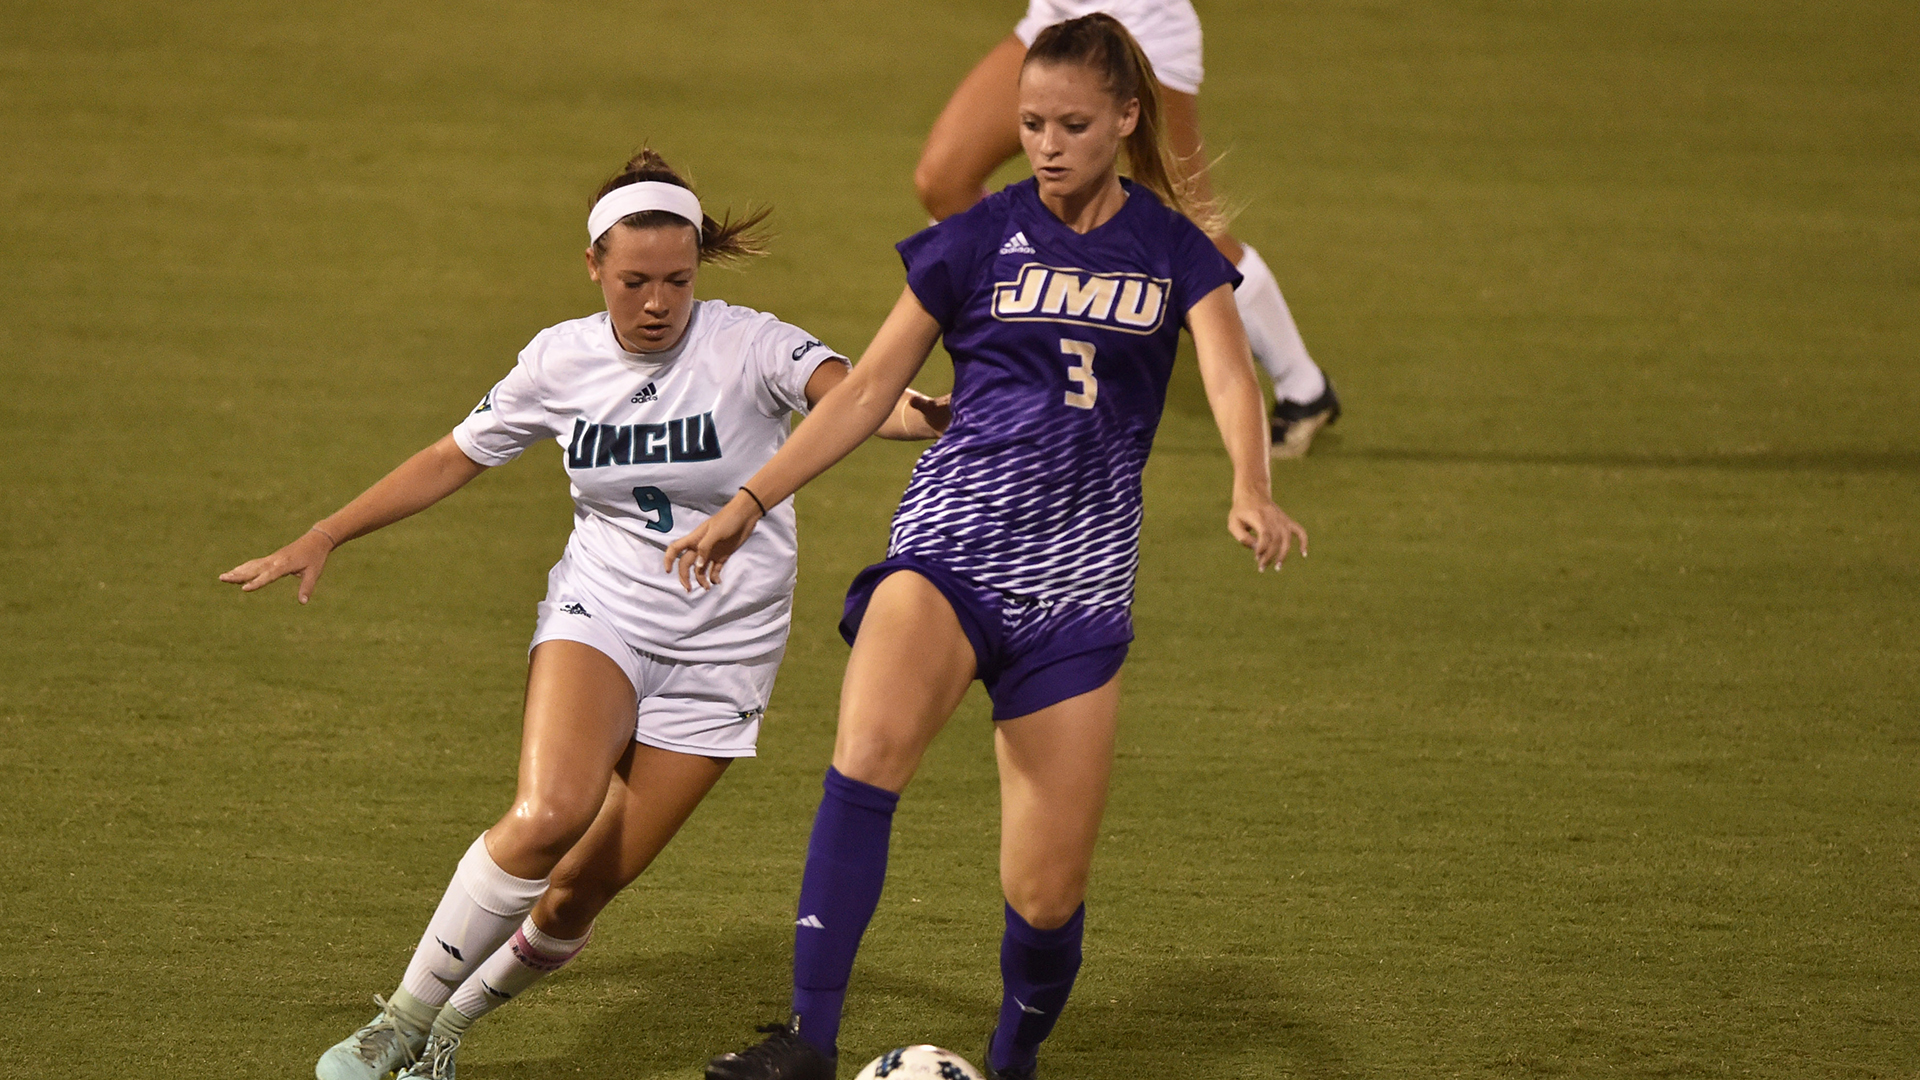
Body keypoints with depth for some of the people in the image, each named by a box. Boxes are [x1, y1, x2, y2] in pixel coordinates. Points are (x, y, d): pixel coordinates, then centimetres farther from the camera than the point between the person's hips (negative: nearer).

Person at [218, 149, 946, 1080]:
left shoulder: (747, 347, -11)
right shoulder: (562, 359, -1)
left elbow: (844, 393, -31)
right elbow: (452, 460, 12)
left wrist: (901, 414, -55)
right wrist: (321, 540, 9)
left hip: (719, 652, -1)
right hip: (598, 615, 1)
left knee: (580, 892, -3)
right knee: (547, 814, -28)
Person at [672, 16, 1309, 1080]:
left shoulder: (1173, 252, 7)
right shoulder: (978, 240, 6)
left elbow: (1229, 375, -9)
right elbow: (868, 389, 11)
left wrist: (1250, 492, -29)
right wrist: (751, 501, 4)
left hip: (1079, 574, 1)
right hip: (950, 539, -1)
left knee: (1047, 891, -2)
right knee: (871, 744, -33)